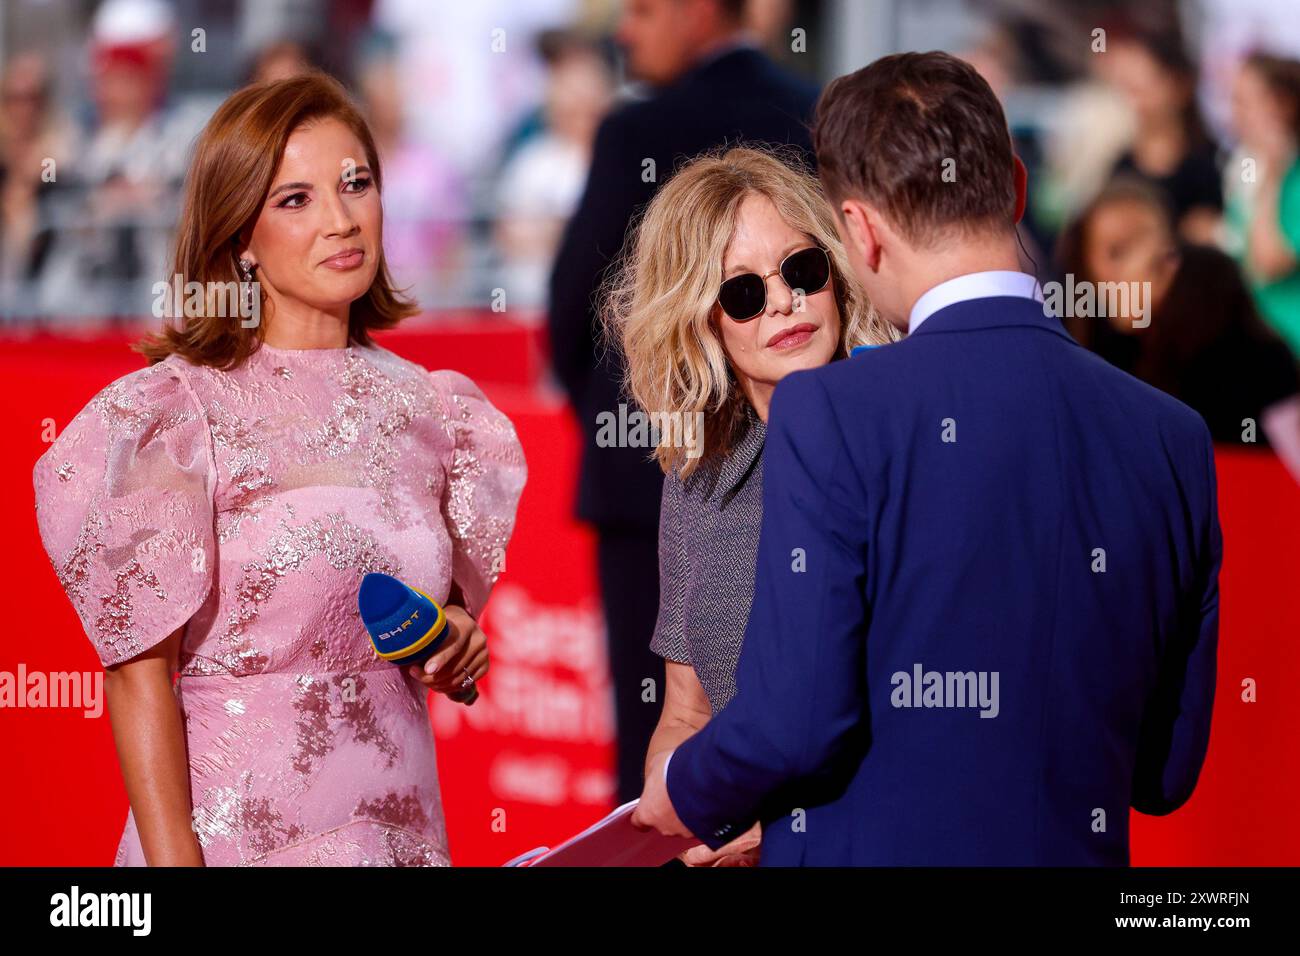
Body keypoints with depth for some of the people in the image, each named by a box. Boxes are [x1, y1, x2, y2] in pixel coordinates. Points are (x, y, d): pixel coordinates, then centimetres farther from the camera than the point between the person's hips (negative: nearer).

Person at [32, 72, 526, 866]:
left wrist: (457, 645, -2)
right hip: (238, 826, -5)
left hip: (399, 822, 5)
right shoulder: (173, 412, -10)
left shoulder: (425, 406, 6)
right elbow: (140, 673, -12)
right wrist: (174, 862, -18)